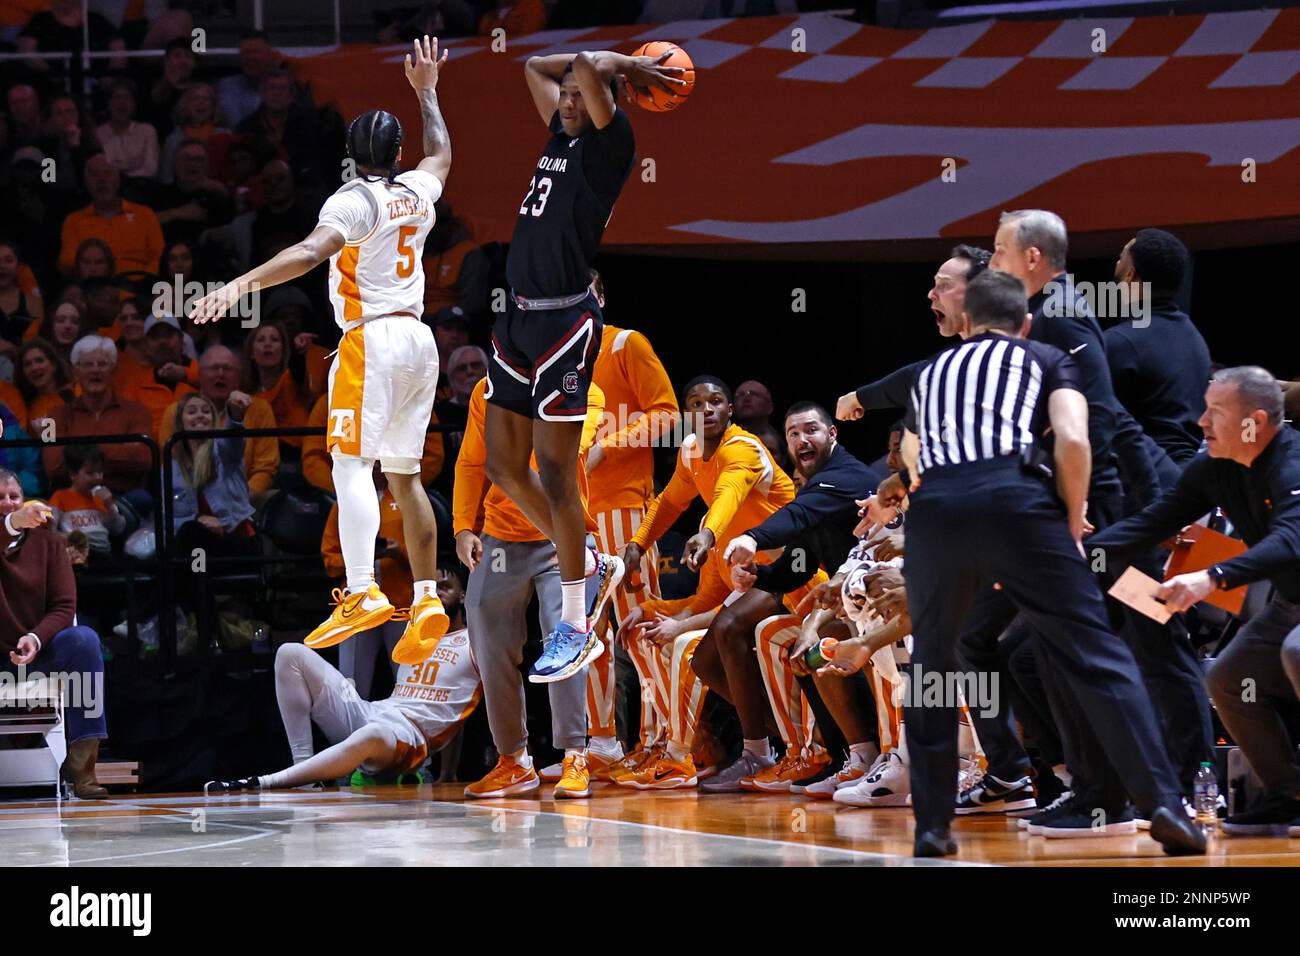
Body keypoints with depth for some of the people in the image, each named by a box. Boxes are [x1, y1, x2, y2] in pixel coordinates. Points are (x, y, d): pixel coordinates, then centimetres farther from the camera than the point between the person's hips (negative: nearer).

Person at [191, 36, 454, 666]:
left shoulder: (354, 200, -7)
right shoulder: (417, 192, 12)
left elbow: (311, 252, -26)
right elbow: (442, 156, 37)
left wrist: (242, 284, -35)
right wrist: (427, 92, 48)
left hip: (373, 338, -7)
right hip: (419, 339, 7)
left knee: (350, 461, -14)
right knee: (403, 475, 11)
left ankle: (363, 593, -29)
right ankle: (427, 603, 8)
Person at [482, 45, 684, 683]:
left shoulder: (609, 145, -7)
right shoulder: (560, 137, 15)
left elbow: (586, 66, -20)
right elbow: (535, 67, 29)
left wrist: (624, 67, -1)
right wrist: (624, 65, 23)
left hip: (565, 321, -9)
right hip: (518, 318, 9)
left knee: (554, 472, -7)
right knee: (504, 467, 12)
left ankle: (576, 630, 1)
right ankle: (590, 564, 31)